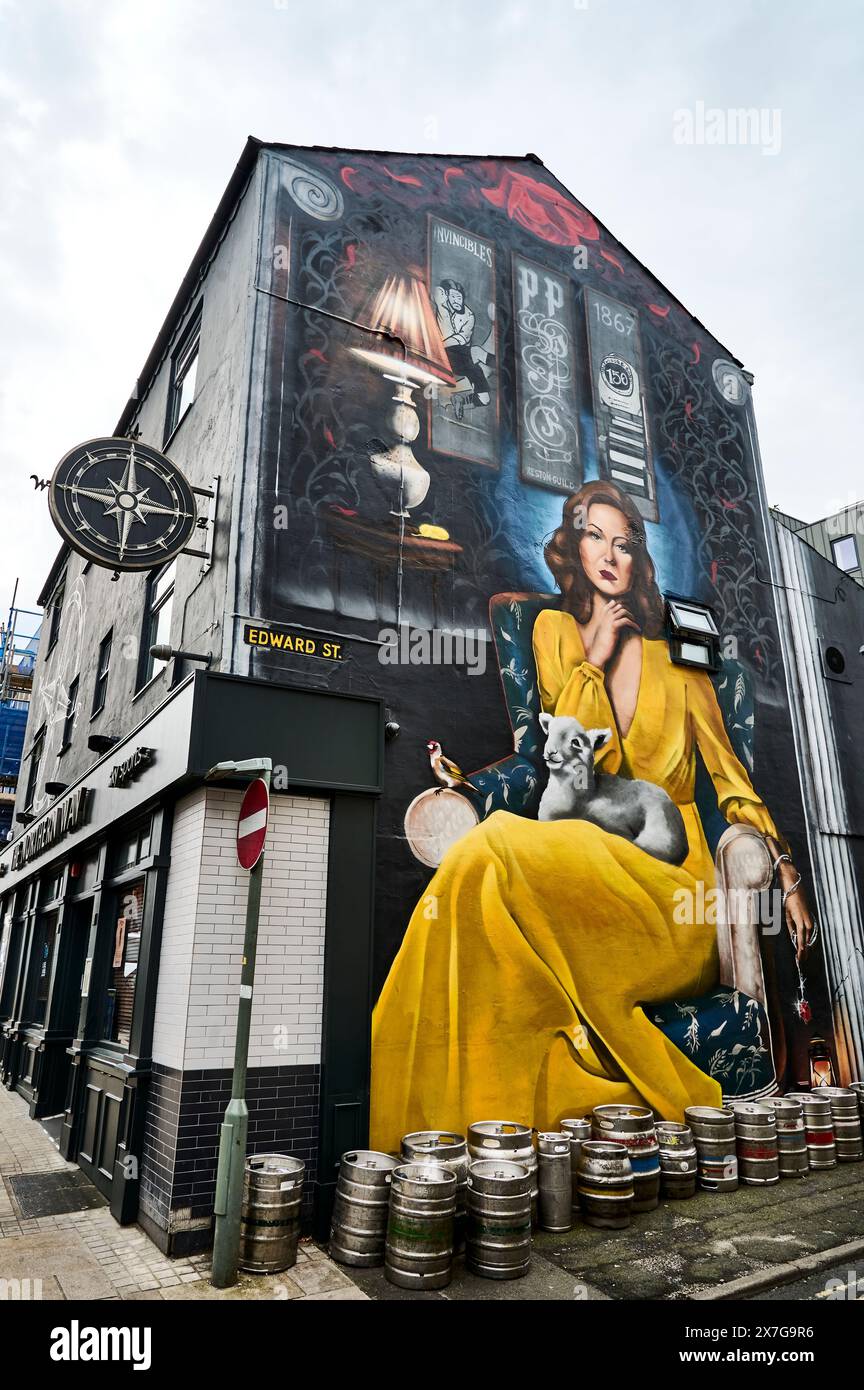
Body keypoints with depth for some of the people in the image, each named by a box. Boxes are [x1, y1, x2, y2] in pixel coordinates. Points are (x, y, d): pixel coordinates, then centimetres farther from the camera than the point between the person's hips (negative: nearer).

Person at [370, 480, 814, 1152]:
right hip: (586, 859, 2)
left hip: (671, 870, -2)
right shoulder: (556, 630, 15)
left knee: (495, 851, -33)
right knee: (486, 861, -34)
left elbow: (730, 773, 10)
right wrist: (593, 658, 0)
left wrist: (786, 875, 2)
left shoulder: (672, 648, 12)